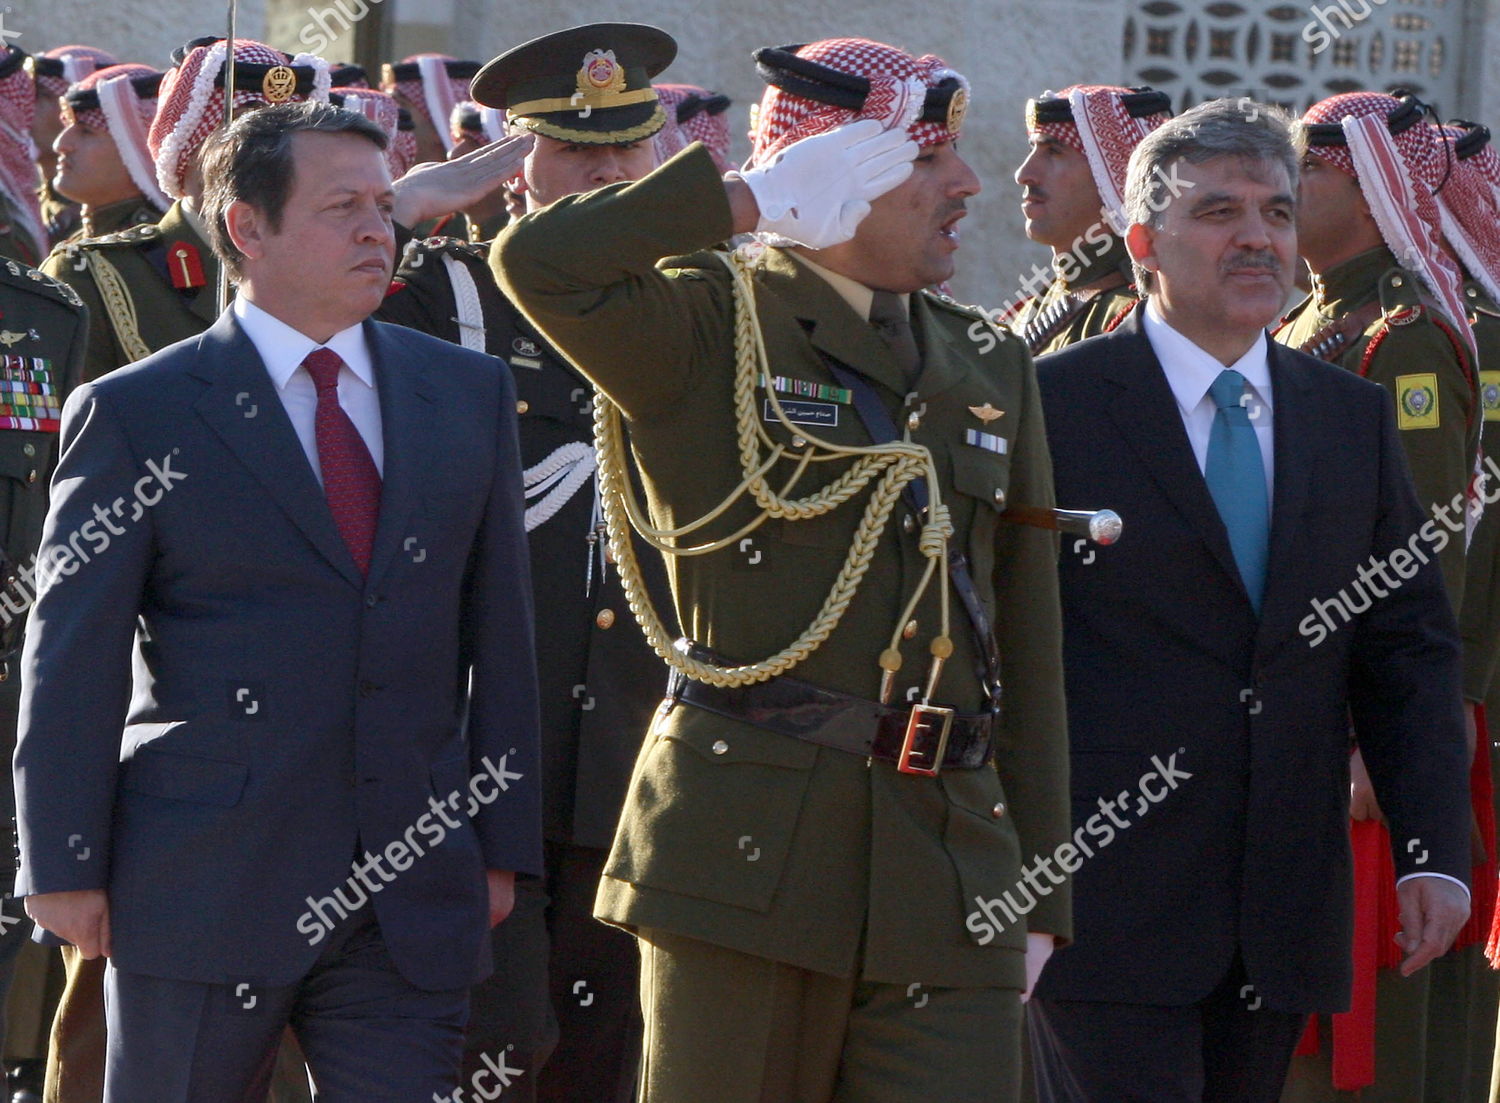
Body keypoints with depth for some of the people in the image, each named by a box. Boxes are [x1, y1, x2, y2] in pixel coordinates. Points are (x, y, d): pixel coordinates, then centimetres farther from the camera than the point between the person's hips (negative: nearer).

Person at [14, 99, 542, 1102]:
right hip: (204, 894, -3)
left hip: (413, 897, 3)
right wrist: (66, 866, -5)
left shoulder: (468, 396, 11)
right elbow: (71, 662, -1)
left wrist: (502, 844, 9)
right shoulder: (136, 416, 0)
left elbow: (501, 633, 13)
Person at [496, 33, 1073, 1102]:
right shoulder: (710, 328, 1)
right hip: (747, 847, -4)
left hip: (949, 852, 4)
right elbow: (539, 260, -20)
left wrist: (1038, 892, 13)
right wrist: (755, 195, -11)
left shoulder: (990, 367, 17)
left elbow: (1027, 649, 18)